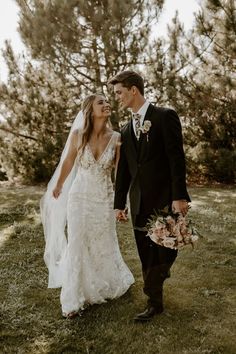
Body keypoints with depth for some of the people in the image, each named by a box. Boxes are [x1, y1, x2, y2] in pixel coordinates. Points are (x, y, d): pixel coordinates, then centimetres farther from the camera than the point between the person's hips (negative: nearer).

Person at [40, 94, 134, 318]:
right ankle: (74, 300, 16)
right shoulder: (78, 135, -12)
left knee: (104, 245, 16)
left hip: (105, 198, 1)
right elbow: (69, 161, 5)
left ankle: (110, 284, 44)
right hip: (80, 197, -1)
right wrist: (58, 187, 17)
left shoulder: (116, 137, -10)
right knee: (77, 247, 2)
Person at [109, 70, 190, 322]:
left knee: (165, 251, 1)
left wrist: (179, 196, -17)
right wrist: (119, 203, 14)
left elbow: (177, 158, -11)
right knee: (147, 258, 10)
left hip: (165, 200, -6)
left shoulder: (165, 116, -5)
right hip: (139, 204, 6)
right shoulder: (126, 131, 14)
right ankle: (154, 303, 23)